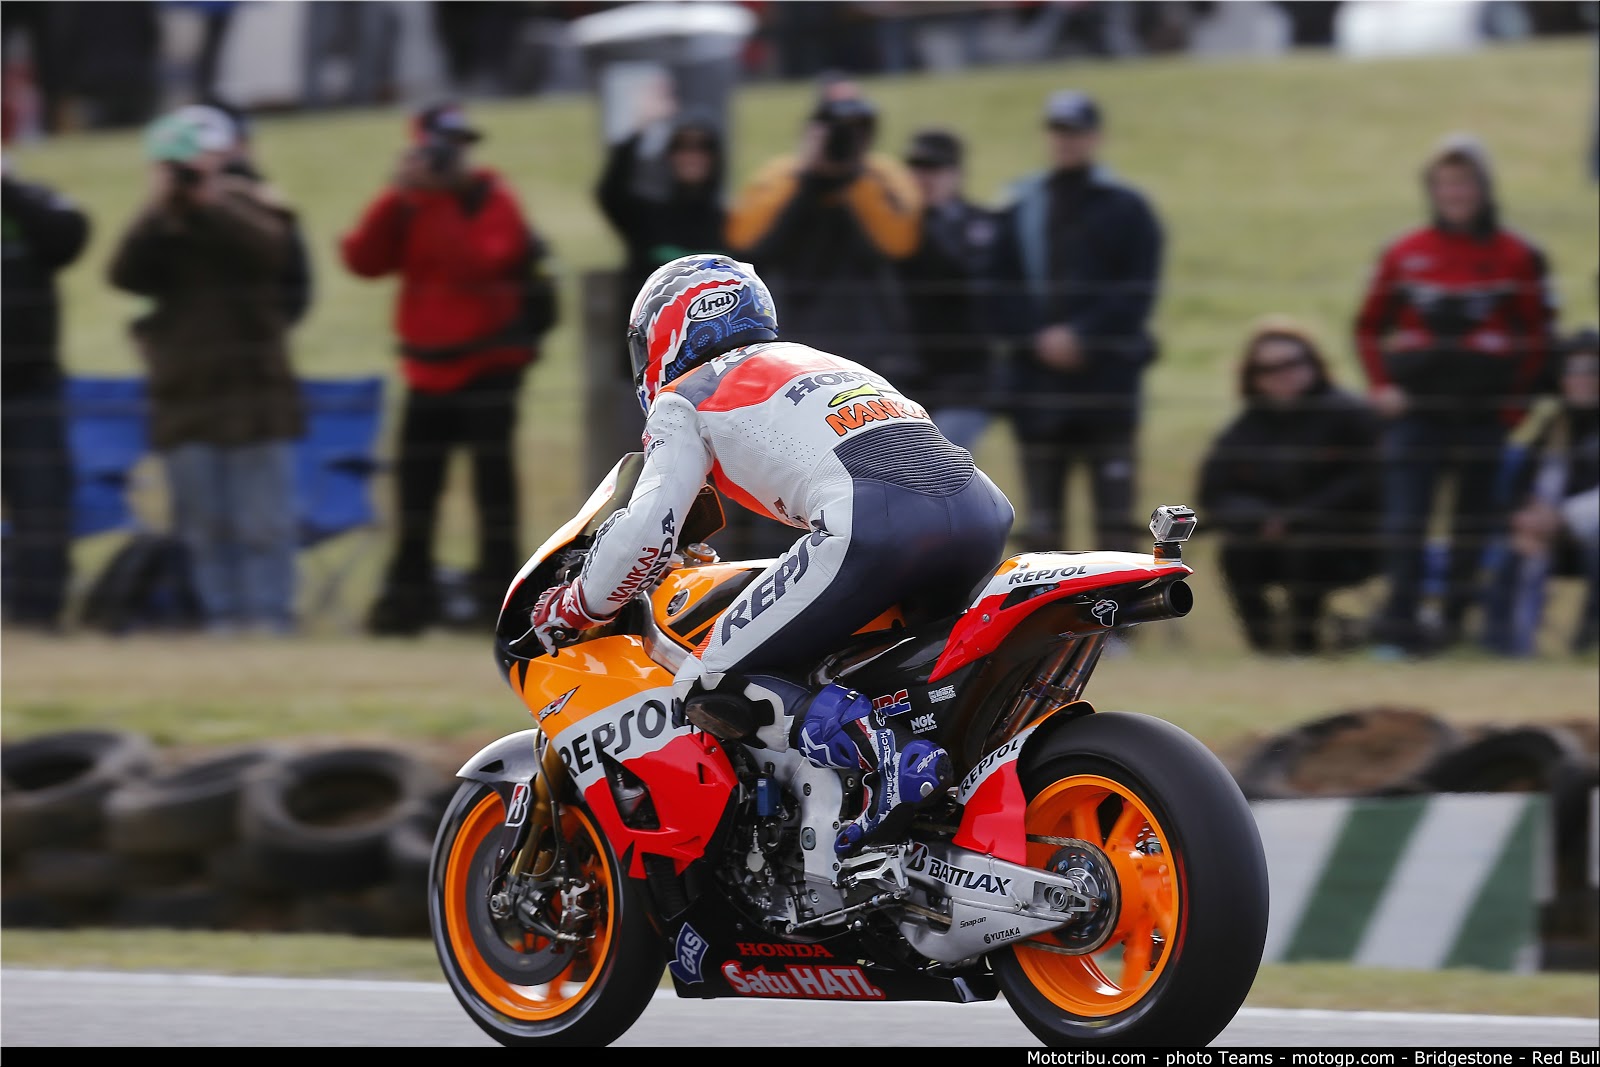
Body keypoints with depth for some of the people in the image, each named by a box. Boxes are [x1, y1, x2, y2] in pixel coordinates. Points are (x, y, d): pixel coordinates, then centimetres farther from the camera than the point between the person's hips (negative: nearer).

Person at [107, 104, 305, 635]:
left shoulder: (247, 204, 4)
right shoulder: (156, 225, 10)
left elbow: (268, 247, -18)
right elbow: (125, 272, -8)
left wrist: (205, 203, -24)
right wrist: (159, 209, -18)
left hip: (252, 391, -3)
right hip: (185, 395, 3)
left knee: (262, 524, -5)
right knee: (205, 528, 4)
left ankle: (269, 617, -4)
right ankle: (223, 617, 9)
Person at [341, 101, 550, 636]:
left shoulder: (493, 201, -7)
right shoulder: (408, 206, 8)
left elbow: (478, 262, -24)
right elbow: (363, 260, -5)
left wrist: (431, 205, -25)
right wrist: (396, 200, -16)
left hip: (489, 361, -5)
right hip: (429, 365, 5)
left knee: (491, 468, -9)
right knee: (416, 478, 7)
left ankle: (498, 590, -4)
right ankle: (408, 596, 15)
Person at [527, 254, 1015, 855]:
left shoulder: (687, 397, 18)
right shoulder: (826, 362, 39)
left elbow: (646, 534, 6)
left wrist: (572, 609, 24)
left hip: (875, 529, -7)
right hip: (983, 512, 7)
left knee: (716, 691, 0)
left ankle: (875, 746, -23)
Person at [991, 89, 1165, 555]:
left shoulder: (1127, 209, 6)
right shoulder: (1022, 209, 11)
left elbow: (1137, 294, -3)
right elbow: (1002, 289, 4)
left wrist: (1080, 335, -14)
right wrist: (1040, 338, -12)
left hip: (1108, 377, -2)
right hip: (1038, 382, 2)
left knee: (1114, 514, -3)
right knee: (1042, 518, 3)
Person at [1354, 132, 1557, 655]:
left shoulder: (1517, 257, 1)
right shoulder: (1403, 255, 5)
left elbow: (1538, 335, 5)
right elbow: (1370, 326, 13)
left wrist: (1515, 402, -3)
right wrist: (1382, 386, 0)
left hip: (1484, 412, 0)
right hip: (1416, 410, 0)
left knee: (1473, 513, 7)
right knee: (1405, 511, -11)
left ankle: (1455, 619, 17)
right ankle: (1400, 616, -15)